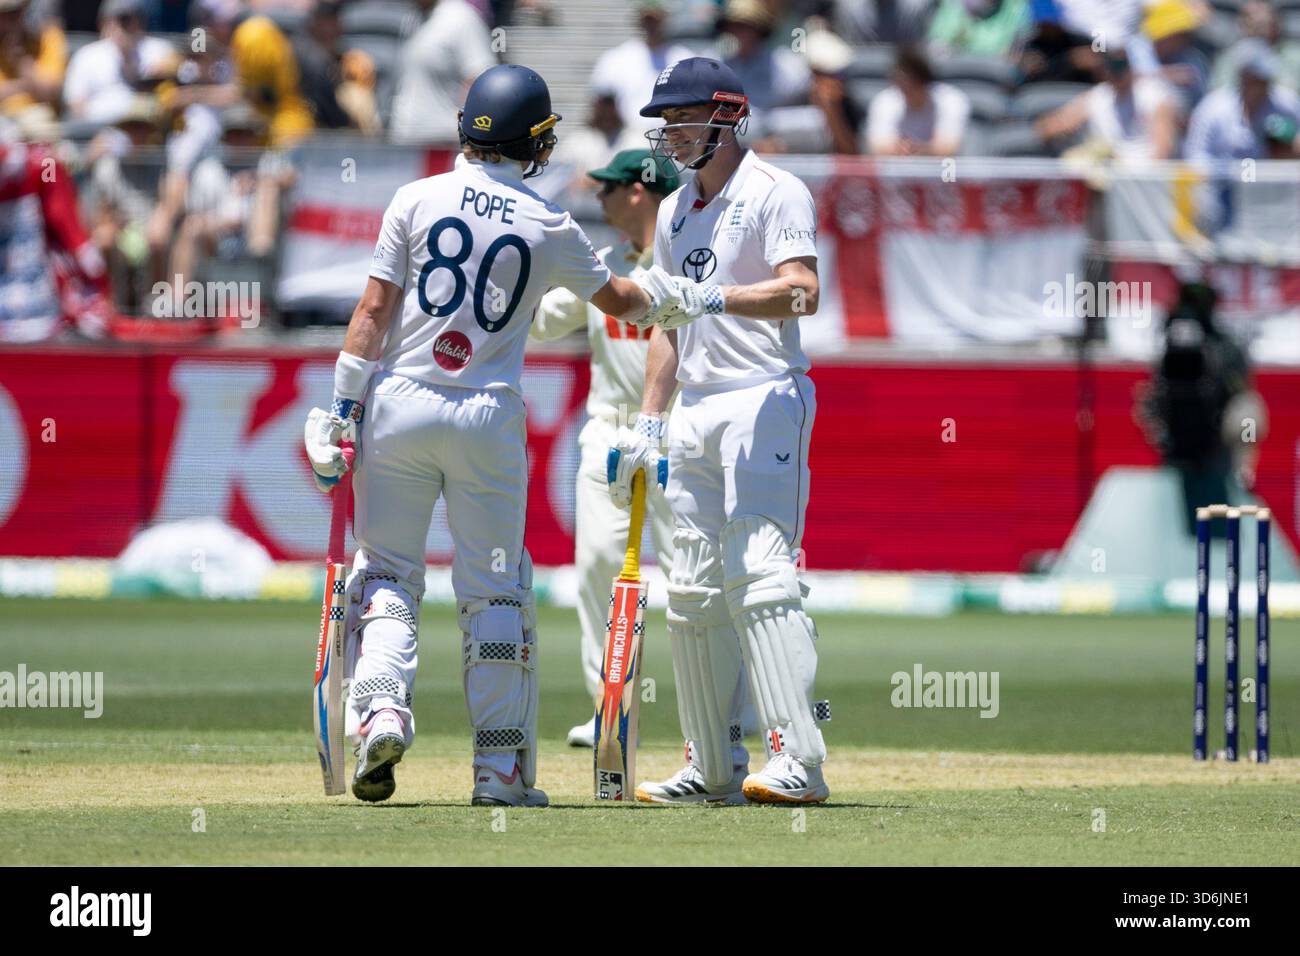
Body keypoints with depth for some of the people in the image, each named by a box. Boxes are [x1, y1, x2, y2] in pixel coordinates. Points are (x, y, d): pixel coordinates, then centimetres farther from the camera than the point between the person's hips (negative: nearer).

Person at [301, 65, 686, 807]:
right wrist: (669, 295, 37)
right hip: (489, 416, 0)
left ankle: (381, 707, -14)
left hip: (399, 409, 0)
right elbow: (621, 301, 15)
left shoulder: (418, 200, -1)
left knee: (387, 571, 10)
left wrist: (342, 410, -1)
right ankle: (501, 766, 7)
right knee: (494, 587, 8)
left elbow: (373, 311, -4)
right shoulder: (550, 227, 0)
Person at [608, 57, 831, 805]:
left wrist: (716, 298, -32)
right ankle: (716, 769, 12)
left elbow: (802, 293, -19)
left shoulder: (775, 193, -5)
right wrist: (648, 422, 18)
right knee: (694, 590, 6)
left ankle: (800, 761, -24)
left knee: (759, 574, -19)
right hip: (695, 411, 9)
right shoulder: (676, 211, 20)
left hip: (766, 399, -8)